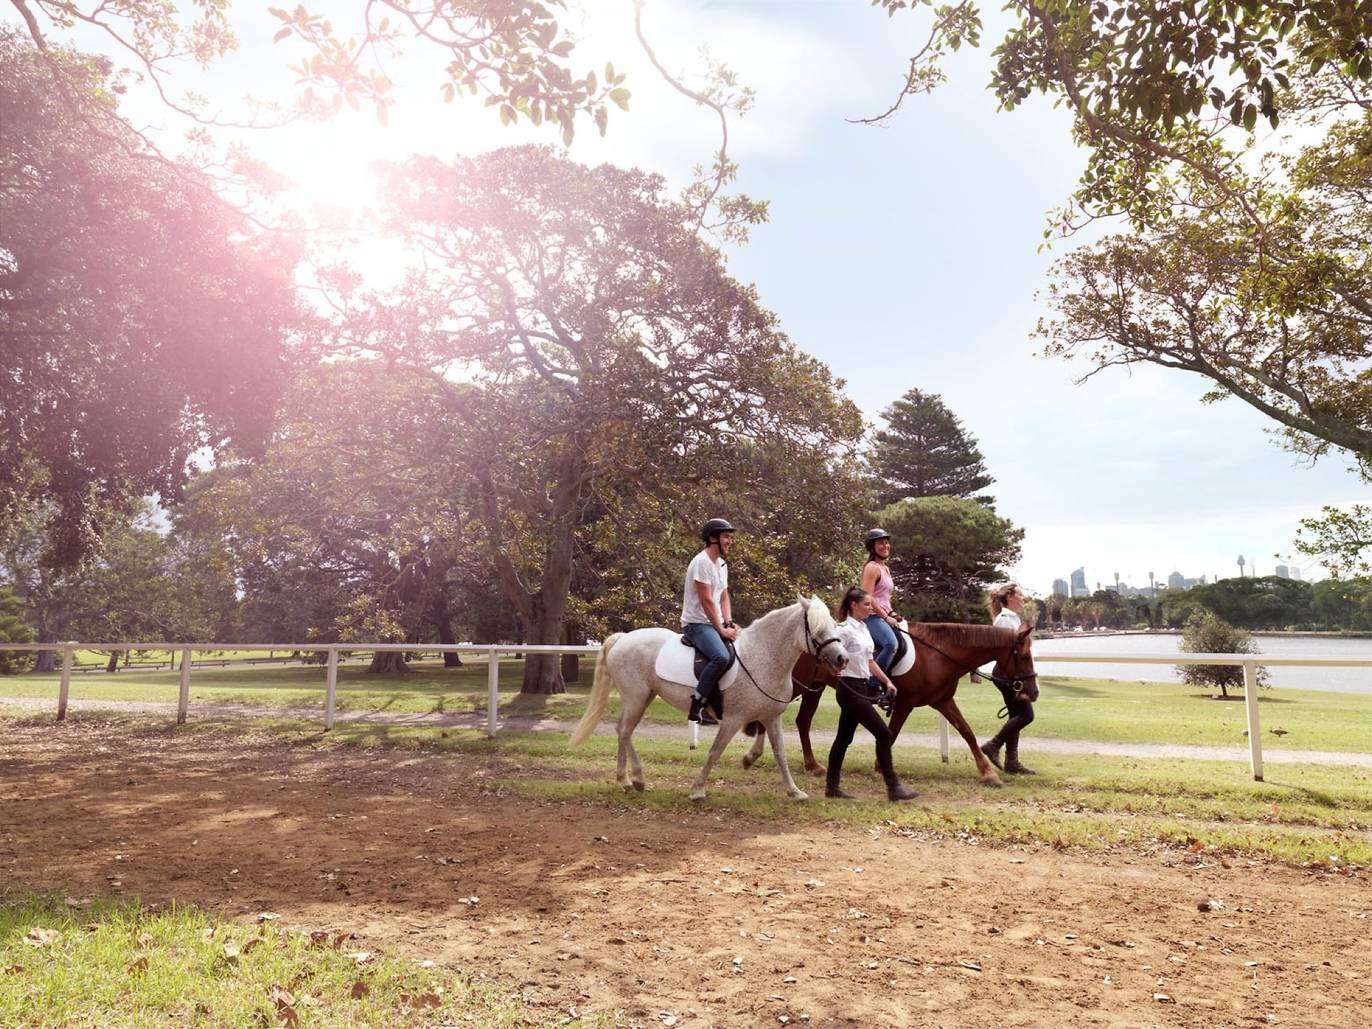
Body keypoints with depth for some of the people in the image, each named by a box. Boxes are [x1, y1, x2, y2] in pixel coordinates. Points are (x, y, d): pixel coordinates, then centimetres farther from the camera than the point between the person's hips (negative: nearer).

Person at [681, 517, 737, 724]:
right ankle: (697, 705, -24)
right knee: (721, 657, -32)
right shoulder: (702, 562, -14)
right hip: (697, 624, -10)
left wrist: (729, 623, 0)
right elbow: (706, 601, -17)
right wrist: (721, 630, -15)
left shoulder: (722, 564, 16)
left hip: (716, 624, 10)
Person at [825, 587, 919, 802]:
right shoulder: (845, 629, -14)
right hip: (851, 689, -9)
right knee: (883, 734, -9)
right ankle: (893, 788, -3)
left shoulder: (863, 628, 12)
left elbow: (869, 660, 19)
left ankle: (832, 786, 20)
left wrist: (886, 681, 13)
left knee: (844, 738, 13)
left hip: (862, 688, 9)